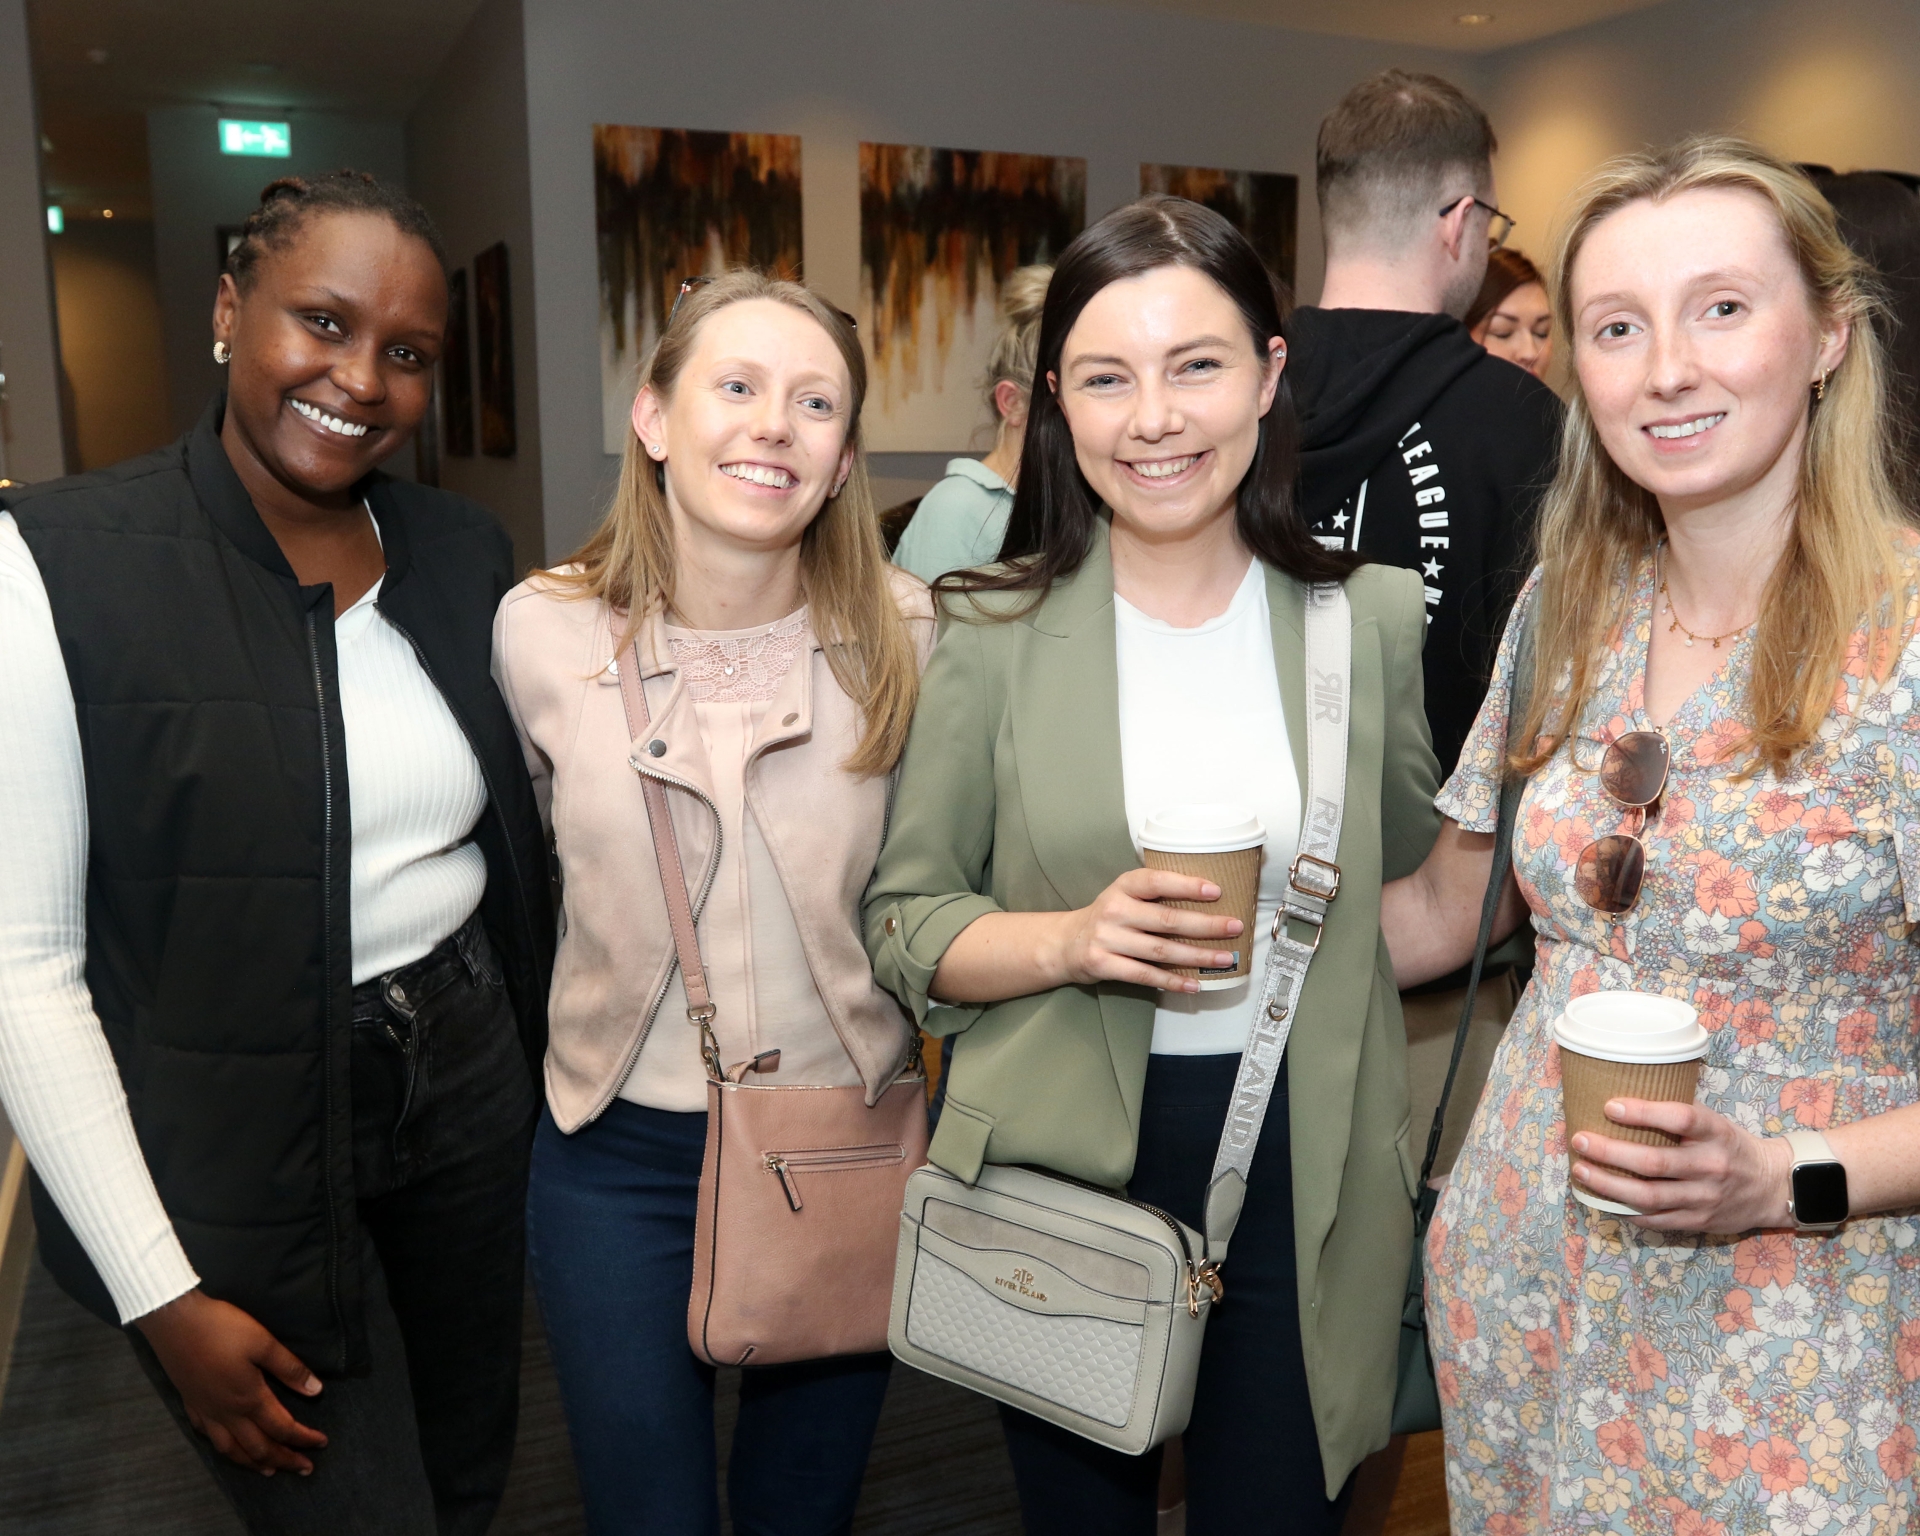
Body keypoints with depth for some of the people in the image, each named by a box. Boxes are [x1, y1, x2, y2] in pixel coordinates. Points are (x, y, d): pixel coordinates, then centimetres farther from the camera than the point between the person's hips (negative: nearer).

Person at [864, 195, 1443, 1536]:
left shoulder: (1372, 617, -2)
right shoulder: (997, 632, -6)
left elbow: (1410, 896, 11)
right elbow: (904, 919, -4)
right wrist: (1072, 939, -19)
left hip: (1301, 1163, 1)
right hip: (1063, 1164, 0)